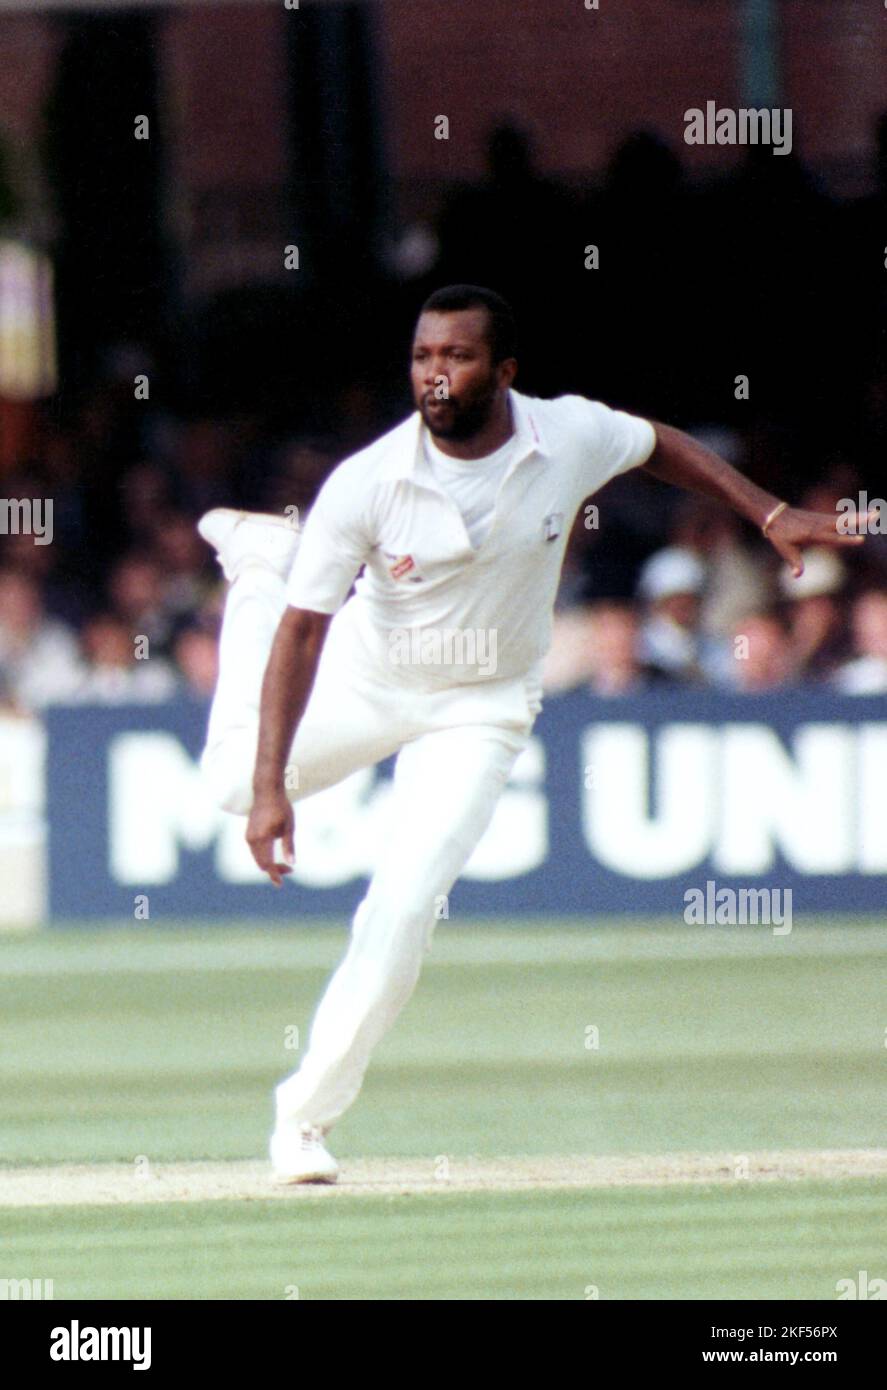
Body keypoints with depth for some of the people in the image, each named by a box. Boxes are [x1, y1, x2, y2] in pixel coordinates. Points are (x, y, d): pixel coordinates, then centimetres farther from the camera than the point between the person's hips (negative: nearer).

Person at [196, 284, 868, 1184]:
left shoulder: (571, 438, -21)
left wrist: (770, 514, -5)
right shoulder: (366, 484, -28)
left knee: (405, 904, -14)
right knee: (235, 782, 22)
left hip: (480, 709, 0)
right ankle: (262, 565, 44)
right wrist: (271, 788, -32)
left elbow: (658, 446, 3)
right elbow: (304, 633, -26)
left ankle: (307, 1113, -2)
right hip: (363, 674, 0)